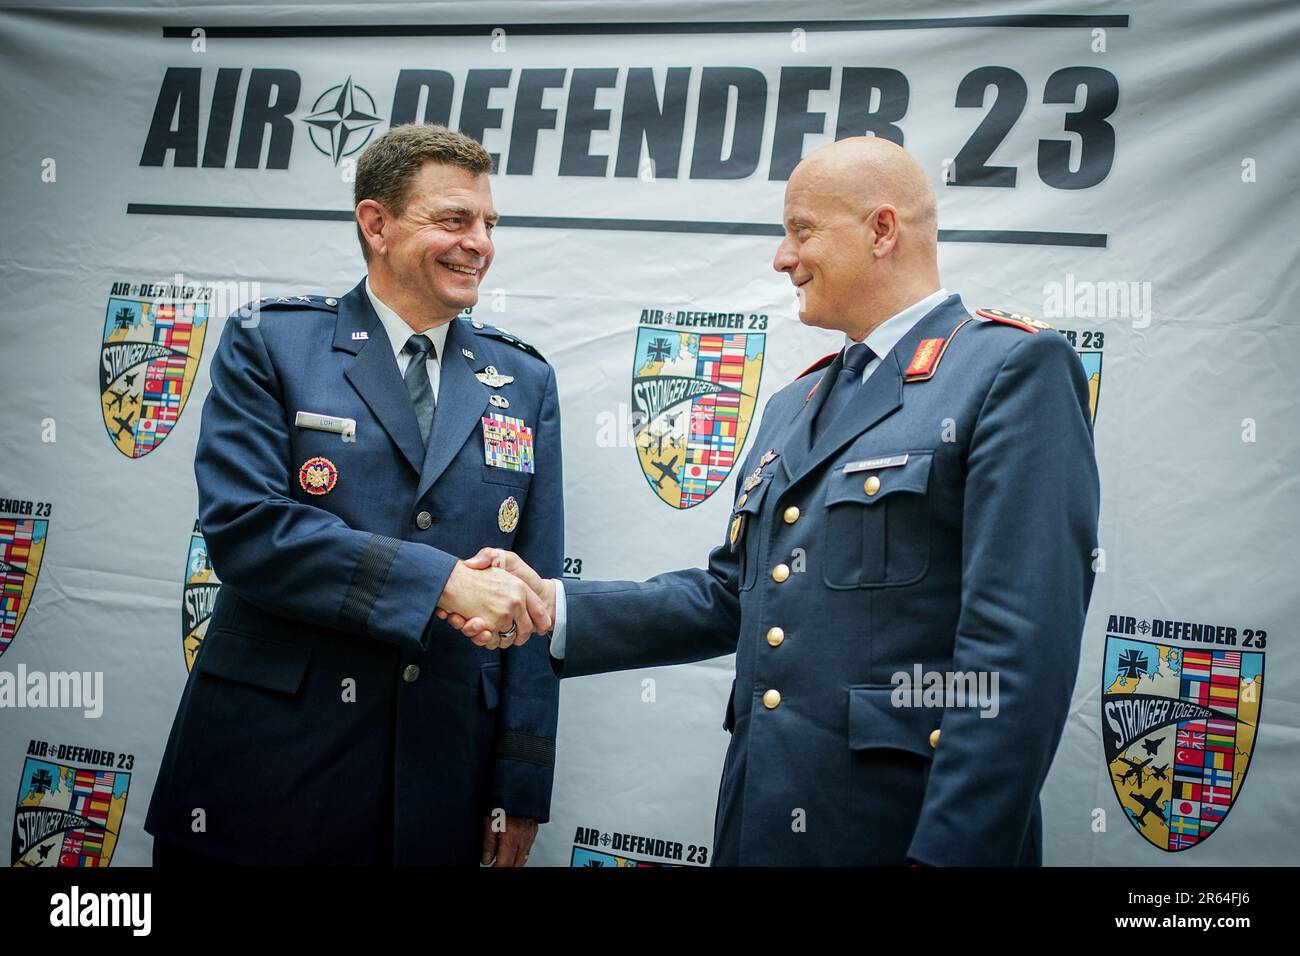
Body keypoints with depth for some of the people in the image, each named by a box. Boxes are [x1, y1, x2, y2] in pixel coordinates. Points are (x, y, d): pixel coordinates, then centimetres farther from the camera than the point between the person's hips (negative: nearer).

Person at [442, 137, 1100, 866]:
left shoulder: (1018, 370, -9)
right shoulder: (796, 404, 15)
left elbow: (1021, 645, -17)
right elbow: (730, 599, 12)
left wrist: (951, 851, -20)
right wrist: (557, 609, 1)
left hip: (902, 829, -7)